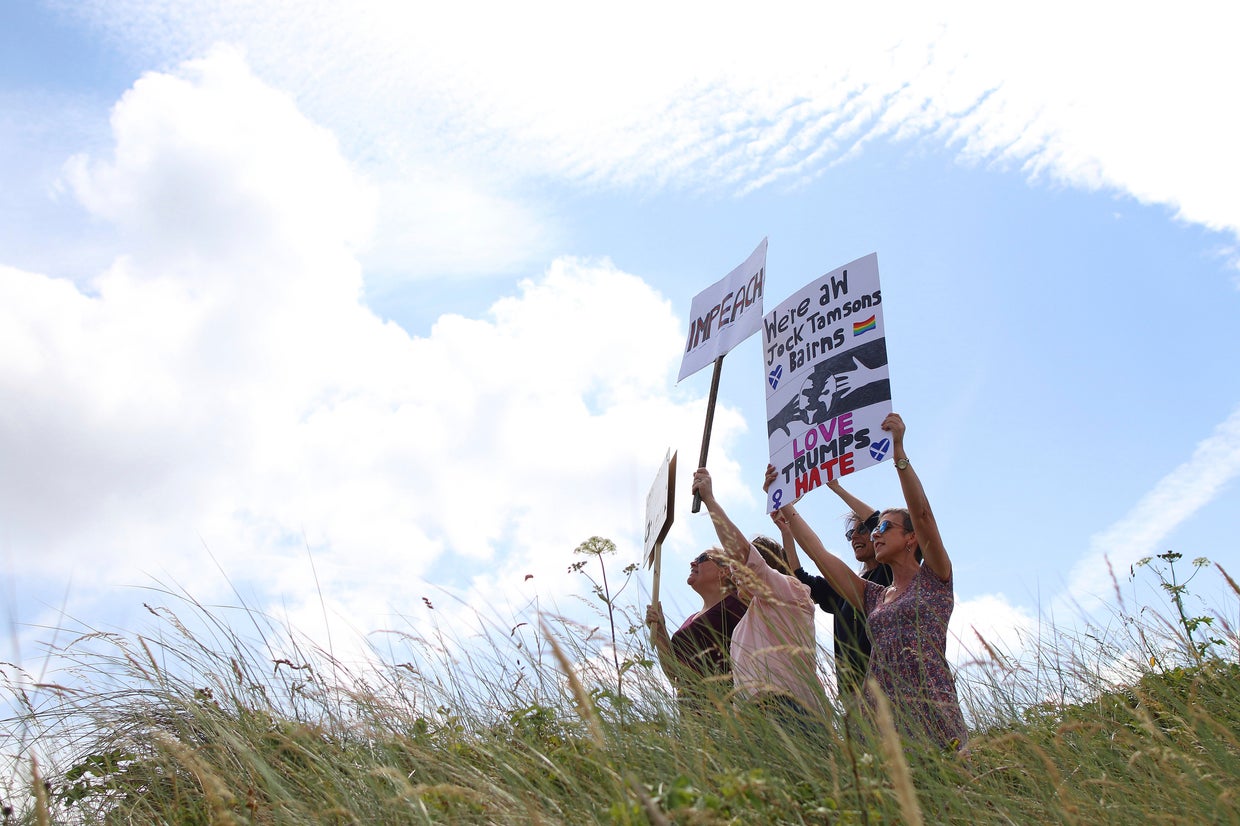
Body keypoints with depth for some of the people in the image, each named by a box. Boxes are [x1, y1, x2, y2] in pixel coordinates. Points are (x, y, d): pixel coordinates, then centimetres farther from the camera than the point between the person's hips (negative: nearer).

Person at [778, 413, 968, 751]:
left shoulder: (934, 578, 9)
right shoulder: (873, 597, 22)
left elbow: (922, 513, -5)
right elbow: (819, 553, 22)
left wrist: (898, 450, -12)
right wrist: (785, 507, 22)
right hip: (879, 715, 5)